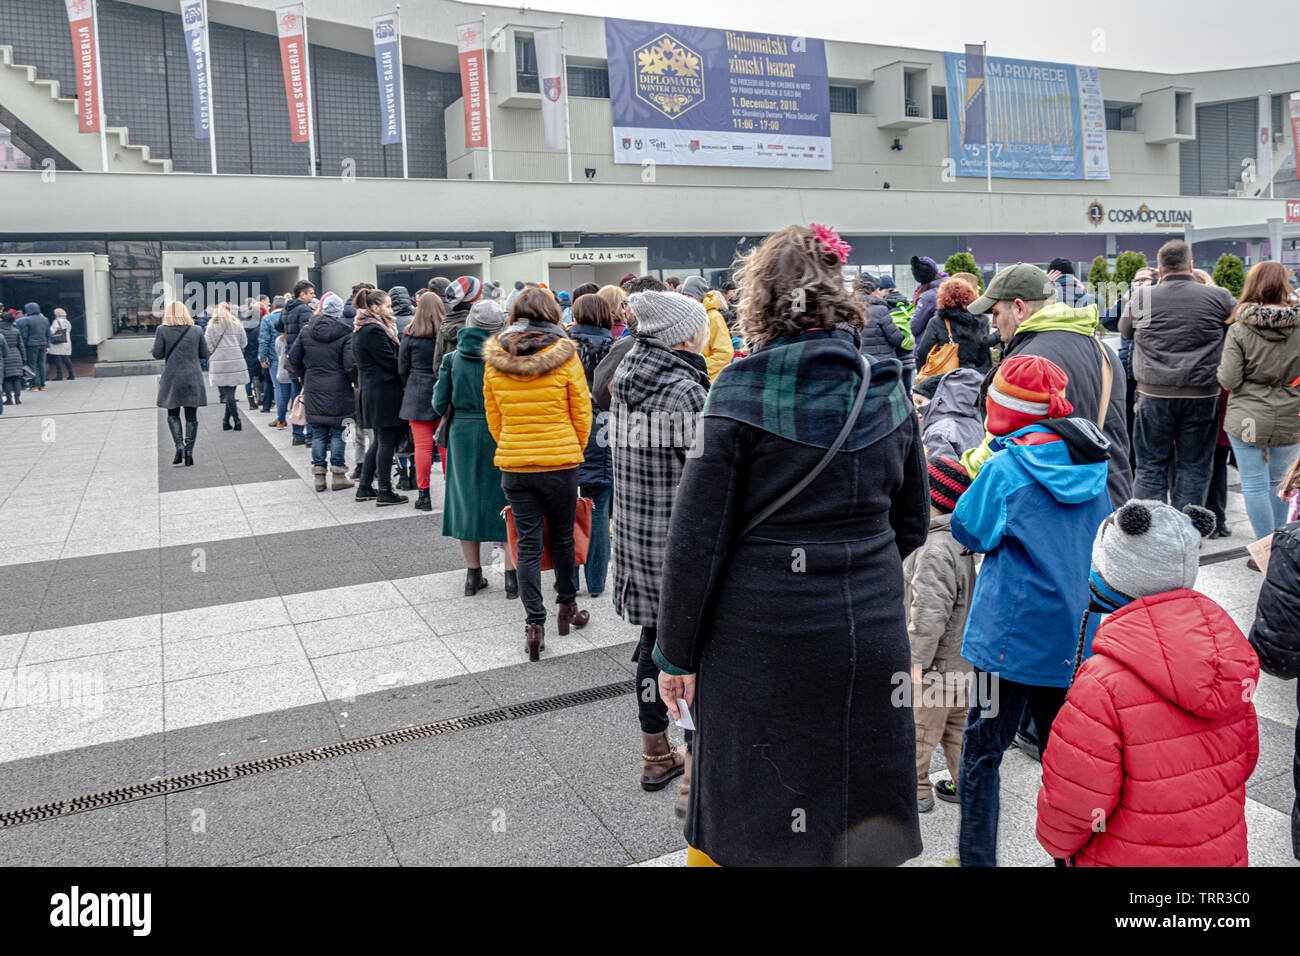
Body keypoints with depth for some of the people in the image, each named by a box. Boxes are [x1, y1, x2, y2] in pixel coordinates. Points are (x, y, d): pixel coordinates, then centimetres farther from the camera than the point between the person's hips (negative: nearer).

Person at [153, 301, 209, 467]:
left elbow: (157, 354, -4)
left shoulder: (162, 330, -5)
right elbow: (204, 354, 3)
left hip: (172, 379, -1)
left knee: (173, 414, 13)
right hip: (193, 379, 1)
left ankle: (179, 445, -5)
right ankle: (189, 451, 2)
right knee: (191, 416, 6)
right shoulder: (197, 330, -1)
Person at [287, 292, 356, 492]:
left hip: (313, 390, 4)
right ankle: (338, 475, 7)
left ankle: (319, 475, 13)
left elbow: (293, 360, 8)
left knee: (318, 433, 10)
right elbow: (351, 365, -15)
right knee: (337, 433, 4)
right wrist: (357, 381, 1)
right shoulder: (346, 333, -9)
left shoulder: (306, 331, 4)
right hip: (338, 391, -3)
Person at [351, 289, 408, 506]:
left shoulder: (361, 329, 15)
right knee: (386, 441, -4)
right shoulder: (374, 330, -17)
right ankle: (385, 492, 2)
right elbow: (390, 361, -17)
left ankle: (364, 488, 22)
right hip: (383, 392, -10)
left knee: (379, 441, 17)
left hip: (369, 389, 10)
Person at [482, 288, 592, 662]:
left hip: (513, 464, 2)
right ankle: (567, 607, 30)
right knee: (562, 537, 15)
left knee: (528, 543, 7)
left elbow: (492, 417, 8)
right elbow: (582, 413, -2)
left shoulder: (494, 358, -1)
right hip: (560, 463, -2)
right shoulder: (564, 354, -9)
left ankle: (534, 624, 6)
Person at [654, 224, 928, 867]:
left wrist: (676, 653, -3)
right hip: (871, 638, 5)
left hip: (763, 641, -4)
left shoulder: (742, 390, -12)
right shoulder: (887, 389, 3)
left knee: (746, 828, 13)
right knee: (860, 813, 20)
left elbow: (698, 536, -12)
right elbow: (911, 524, 11)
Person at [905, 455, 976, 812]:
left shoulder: (935, 549, -26)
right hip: (963, 656, 9)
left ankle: (916, 790, 19)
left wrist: (918, 660, -22)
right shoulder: (961, 539, 5)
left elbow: (930, 612, -27)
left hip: (936, 663, -9)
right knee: (957, 724, 22)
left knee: (919, 729, 6)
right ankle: (963, 783, 33)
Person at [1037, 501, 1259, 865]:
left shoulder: (1104, 683, -30)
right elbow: (1245, 755, 7)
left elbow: (1073, 796, -23)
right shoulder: (1227, 651, -7)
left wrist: (1056, 841, -1)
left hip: (1128, 859, -6)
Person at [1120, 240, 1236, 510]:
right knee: (1193, 467, 9)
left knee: (1151, 466, 8)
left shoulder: (1141, 297, -3)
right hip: (1201, 395, 0)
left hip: (1154, 394, 1)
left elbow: (1125, 330, 11)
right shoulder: (1219, 297, -5)